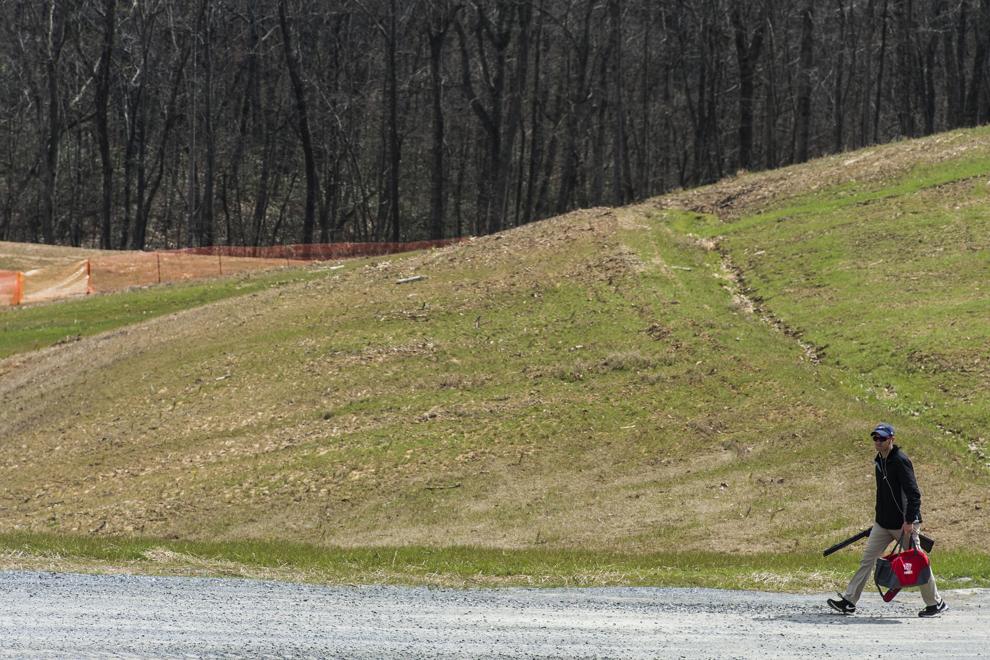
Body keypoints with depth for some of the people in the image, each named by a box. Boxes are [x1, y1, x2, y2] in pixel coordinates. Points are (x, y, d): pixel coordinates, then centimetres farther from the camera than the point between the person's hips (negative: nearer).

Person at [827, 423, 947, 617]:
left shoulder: (900, 461, -16)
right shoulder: (879, 462, 12)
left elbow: (913, 493, -21)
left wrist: (909, 521, -25)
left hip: (904, 523, -8)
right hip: (883, 523, 8)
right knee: (867, 559, 3)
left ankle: (936, 603, 11)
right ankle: (849, 600, 4)